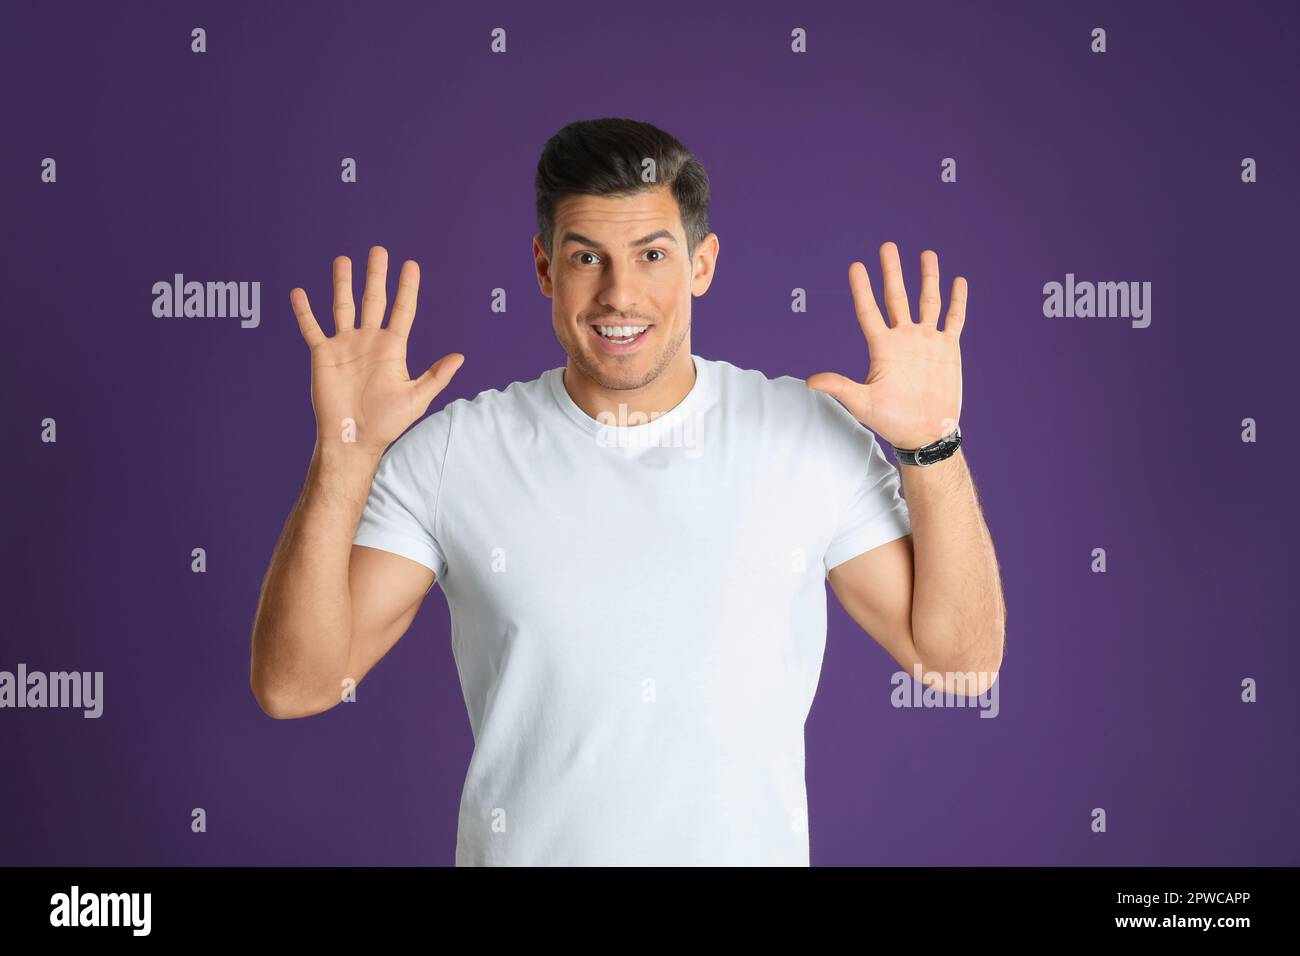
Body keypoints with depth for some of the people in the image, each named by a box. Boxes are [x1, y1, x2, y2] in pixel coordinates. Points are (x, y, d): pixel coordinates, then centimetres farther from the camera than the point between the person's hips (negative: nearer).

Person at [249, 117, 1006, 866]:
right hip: (524, 847, 0)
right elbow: (294, 684, -12)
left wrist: (932, 442, -17)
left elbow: (959, 661, -6)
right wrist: (346, 449, -21)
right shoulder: (452, 454, -9)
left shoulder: (812, 434, -6)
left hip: (753, 848, 1)